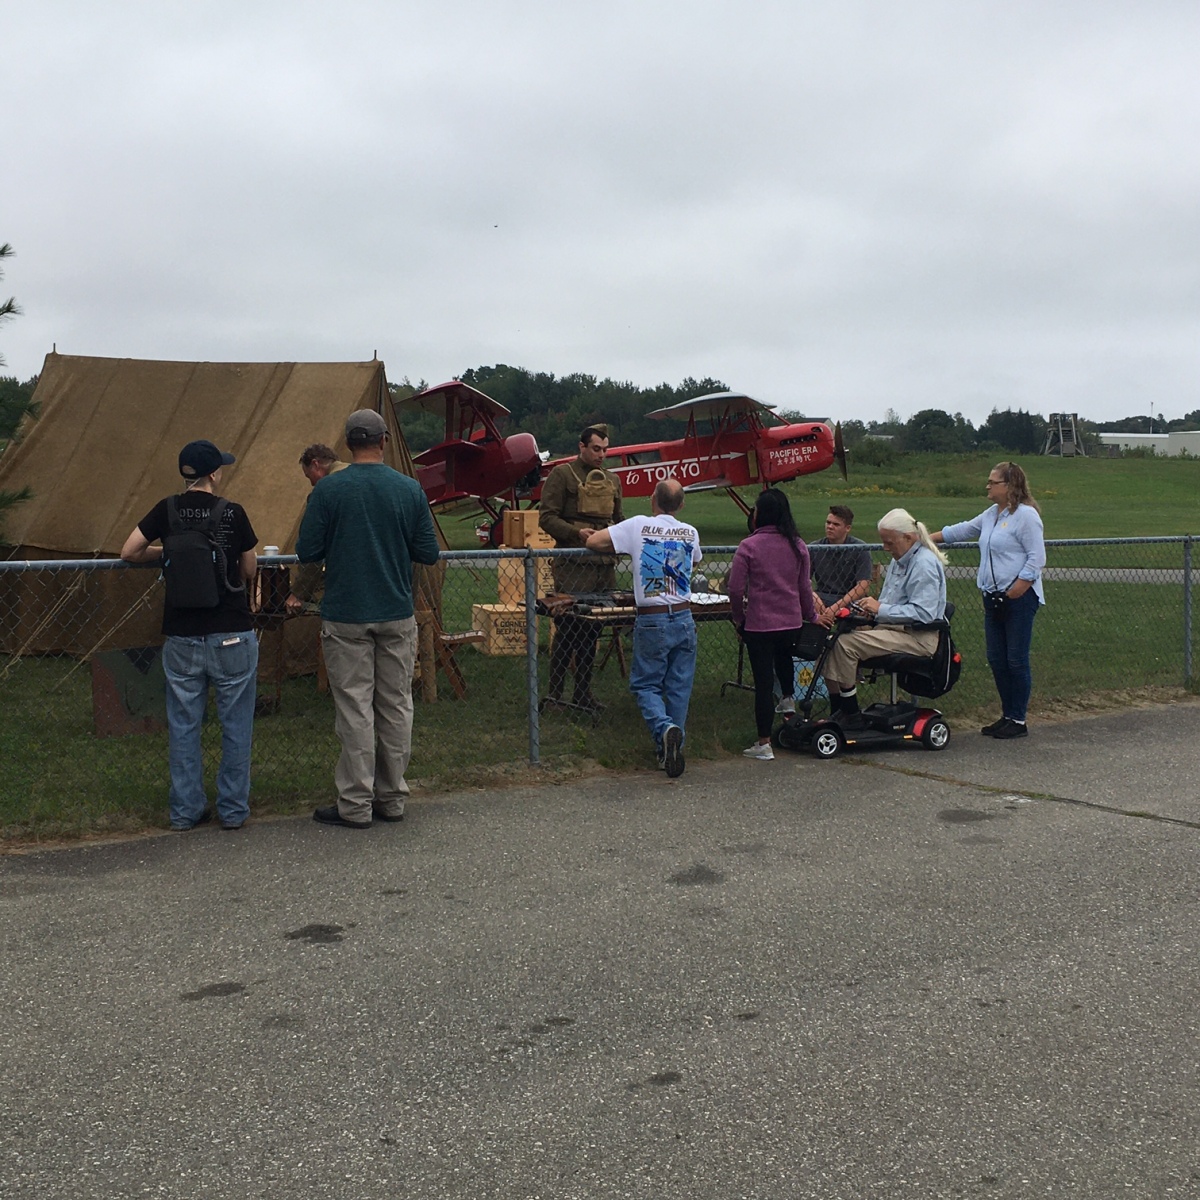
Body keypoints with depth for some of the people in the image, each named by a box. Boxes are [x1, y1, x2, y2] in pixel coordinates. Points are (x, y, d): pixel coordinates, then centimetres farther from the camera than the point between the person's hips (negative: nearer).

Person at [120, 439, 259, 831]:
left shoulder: (168, 510, -1)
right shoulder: (233, 513, -8)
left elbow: (129, 552, 2)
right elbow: (249, 570, 0)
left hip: (181, 634, 3)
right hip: (232, 634, -3)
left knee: (183, 723, 12)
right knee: (235, 723, 9)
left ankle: (186, 810, 17)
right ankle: (233, 809, 13)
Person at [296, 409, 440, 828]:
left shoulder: (328, 490, -8)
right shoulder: (410, 489, -2)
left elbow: (307, 551, -5)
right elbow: (428, 553, 1)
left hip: (346, 617, -2)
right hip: (397, 616, 2)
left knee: (354, 709, 2)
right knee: (396, 706, 11)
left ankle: (356, 804, 7)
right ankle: (392, 798, 19)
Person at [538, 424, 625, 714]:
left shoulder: (612, 480, 18)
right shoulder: (562, 475, -1)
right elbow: (547, 518, -7)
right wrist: (577, 533, -20)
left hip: (604, 567, 6)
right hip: (572, 567, -6)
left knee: (592, 632, 10)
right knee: (567, 630, -5)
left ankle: (583, 693, 19)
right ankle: (554, 693, 5)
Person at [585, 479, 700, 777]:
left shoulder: (639, 526, -6)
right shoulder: (690, 533, 4)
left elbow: (593, 542, -5)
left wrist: (620, 548, 13)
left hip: (651, 621, -3)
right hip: (684, 619, 3)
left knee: (646, 685, 7)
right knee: (680, 687, 10)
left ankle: (665, 728, -18)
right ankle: (671, 750, 13)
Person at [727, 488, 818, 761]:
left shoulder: (749, 546, -12)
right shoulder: (798, 546, 1)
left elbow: (736, 589, -11)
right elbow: (805, 587, 7)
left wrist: (738, 617, 5)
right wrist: (811, 615, 22)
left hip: (759, 624, -4)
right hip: (792, 622, 4)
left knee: (763, 682, 1)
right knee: (783, 656, 38)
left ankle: (764, 744, 6)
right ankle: (788, 698, 48)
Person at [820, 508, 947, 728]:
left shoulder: (925, 564, -14)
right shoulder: (898, 561, 18)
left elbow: (923, 613, -23)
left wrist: (881, 609, -20)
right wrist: (872, 608, 2)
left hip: (918, 637, -10)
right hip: (894, 628, 10)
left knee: (846, 644, -24)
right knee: (834, 641, -6)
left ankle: (851, 716, -13)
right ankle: (837, 712, -6)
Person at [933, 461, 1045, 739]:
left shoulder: (1026, 515, -11)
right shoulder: (991, 514, 15)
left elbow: (1037, 557, -15)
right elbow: (964, 530, 29)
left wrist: (1019, 586, -19)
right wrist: (929, 538, 32)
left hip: (1019, 598, -9)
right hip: (994, 597, 9)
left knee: (1016, 661, -4)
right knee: (996, 660, 9)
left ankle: (1018, 721, 3)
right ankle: (1007, 715, 18)